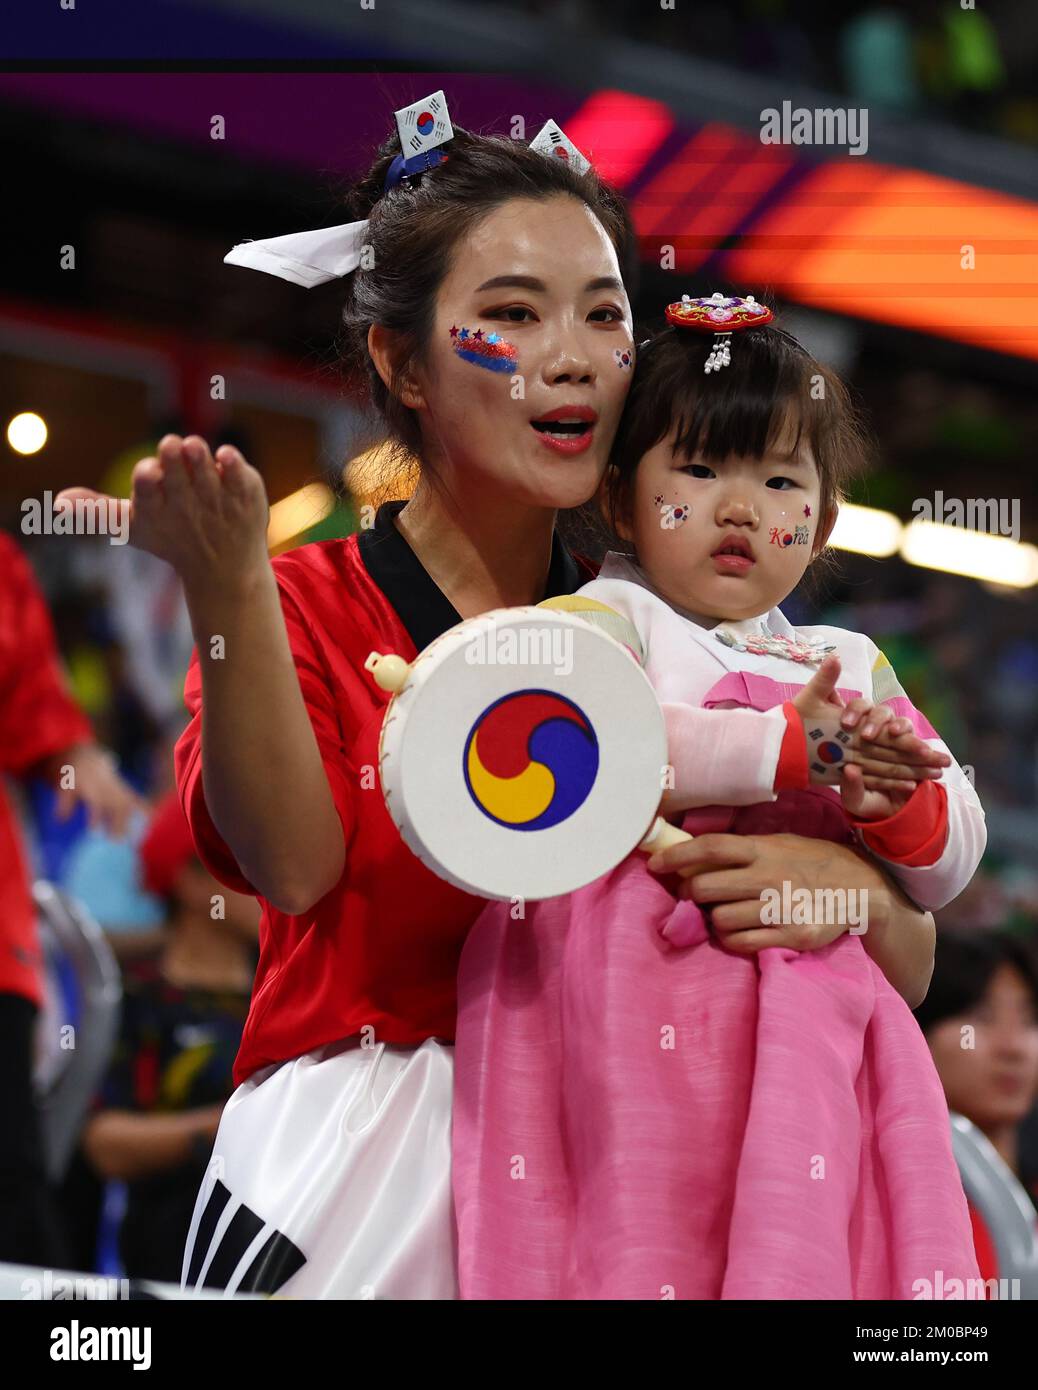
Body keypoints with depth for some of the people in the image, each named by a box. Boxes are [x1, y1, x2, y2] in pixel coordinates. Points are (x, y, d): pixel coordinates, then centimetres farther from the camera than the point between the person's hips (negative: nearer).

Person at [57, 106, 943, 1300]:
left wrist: (847, 882, -14)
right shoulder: (304, 607, 6)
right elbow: (293, 862, -15)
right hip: (342, 1192, -1)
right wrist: (226, 589, -27)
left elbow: (908, 966, 8)